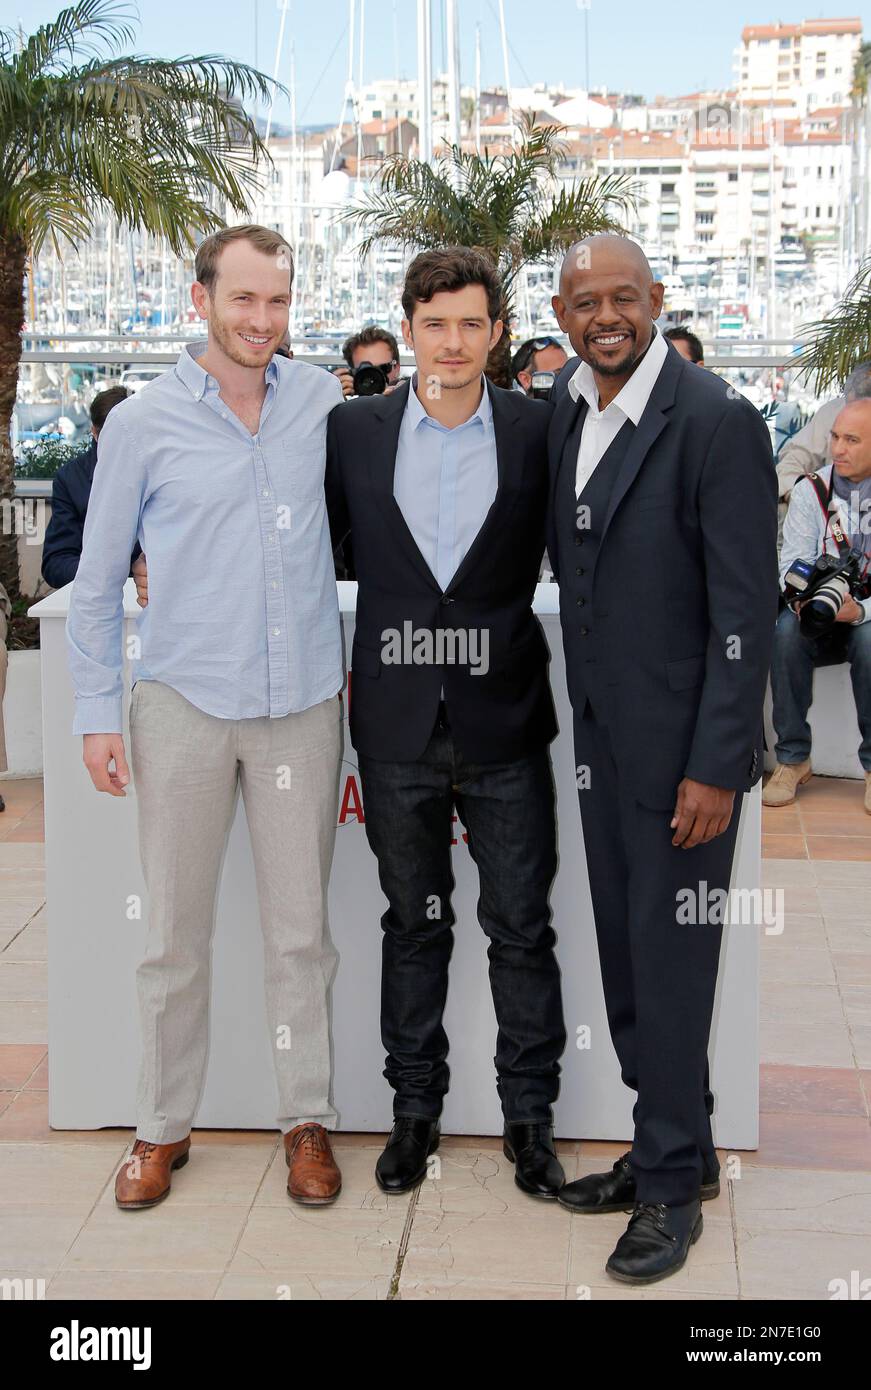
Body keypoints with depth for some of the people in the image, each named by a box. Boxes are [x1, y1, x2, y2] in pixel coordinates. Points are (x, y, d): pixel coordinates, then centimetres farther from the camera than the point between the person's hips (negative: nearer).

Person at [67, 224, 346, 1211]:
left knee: (300, 928, 8)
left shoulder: (320, 400, 5)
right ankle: (162, 1127, 20)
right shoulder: (142, 424, 0)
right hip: (183, 703, -1)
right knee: (173, 933, 6)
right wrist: (96, 714, -1)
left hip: (301, 703, 1)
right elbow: (97, 582, 5)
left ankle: (307, 1119, 22)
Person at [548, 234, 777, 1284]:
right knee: (624, 953, 15)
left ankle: (672, 1186, 19)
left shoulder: (717, 422, -15)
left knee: (669, 960, 2)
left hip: (680, 744, -7)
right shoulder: (566, 404, 7)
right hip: (599, 731, 7)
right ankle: (676, 1147, 32)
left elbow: (746, 611, -17)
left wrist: (717, 768, -18)